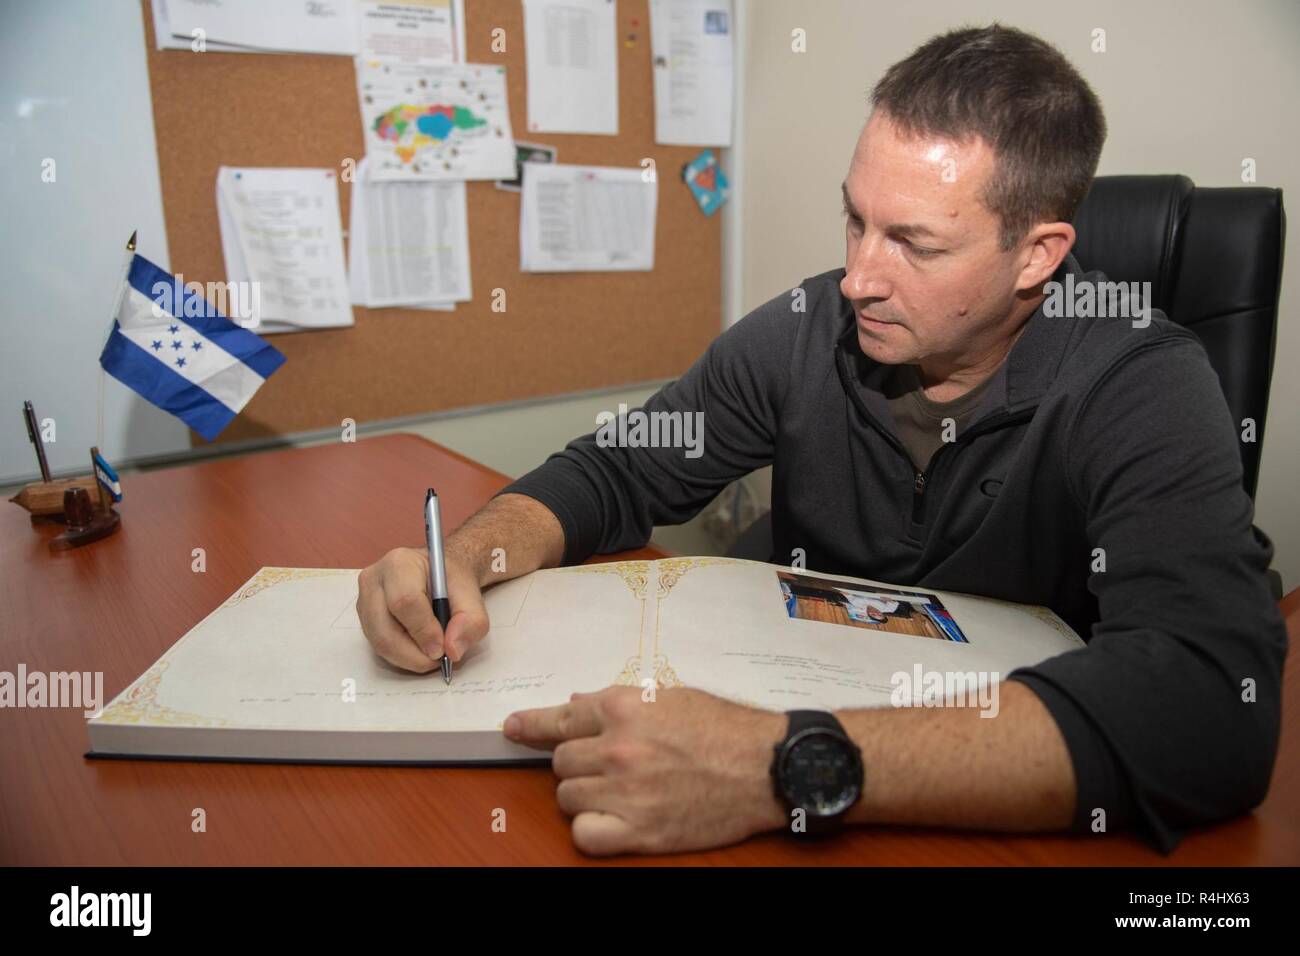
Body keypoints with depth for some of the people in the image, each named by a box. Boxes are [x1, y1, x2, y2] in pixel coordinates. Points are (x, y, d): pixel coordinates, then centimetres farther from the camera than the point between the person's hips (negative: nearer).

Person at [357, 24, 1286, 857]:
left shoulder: (1145, 391, -18)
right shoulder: (805, 333, -8)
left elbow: (1214, 702, -32)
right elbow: (619, 472, 0)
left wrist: (795, 766, -41)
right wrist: (464, 556, -19)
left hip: (1020, 817, -2)